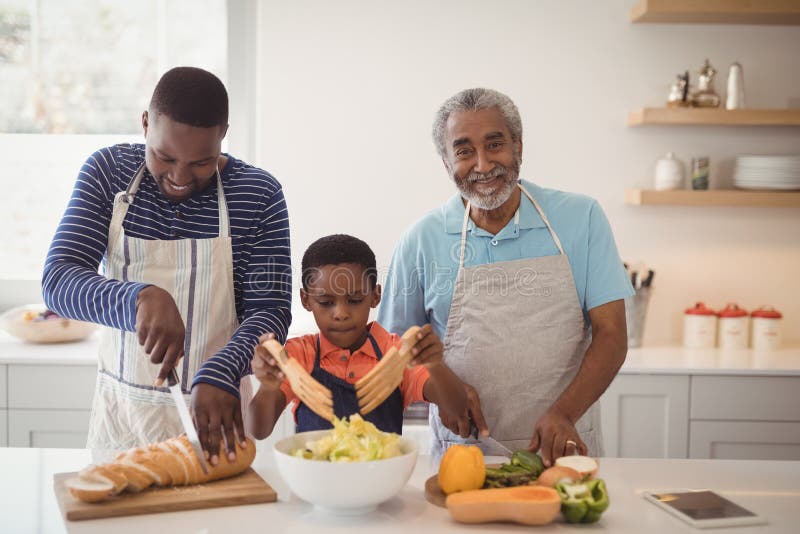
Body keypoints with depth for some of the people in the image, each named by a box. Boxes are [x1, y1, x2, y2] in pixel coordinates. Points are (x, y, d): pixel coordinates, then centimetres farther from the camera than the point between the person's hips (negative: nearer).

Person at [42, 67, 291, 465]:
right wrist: (139, 298, -33)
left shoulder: (258, 193, -10)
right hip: (121, 407, 2)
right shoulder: (107, 171, -6)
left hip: (213, 407, -2)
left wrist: (220, 373, -31)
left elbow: (270, 309, -12)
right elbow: (57, 281, -13)